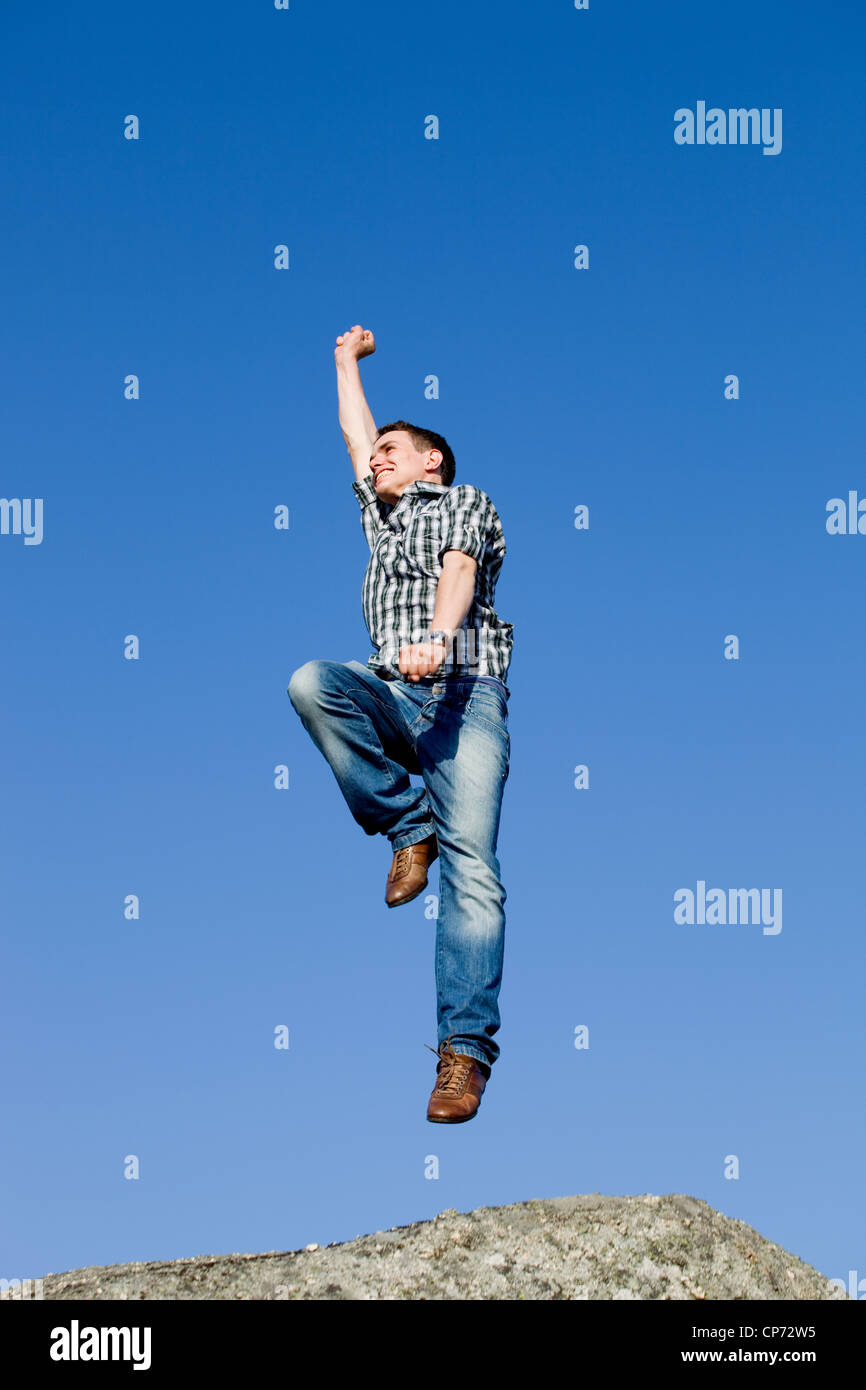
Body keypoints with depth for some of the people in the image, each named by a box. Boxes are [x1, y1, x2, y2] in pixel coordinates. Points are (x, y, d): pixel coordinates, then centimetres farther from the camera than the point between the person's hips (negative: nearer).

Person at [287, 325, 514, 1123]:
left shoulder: (466, 504, 16)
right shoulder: (381, 518, 34)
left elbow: (459, 568, -6)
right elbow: (354, 432, 46)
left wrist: (437, 637, -26)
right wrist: (349, 359, 56)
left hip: (462, 693, -5)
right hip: (390, 696, 5)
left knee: (471, 868, -19)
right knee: (311, 682, -30)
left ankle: (465, 1050, -29)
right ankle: (409, 827, -17)